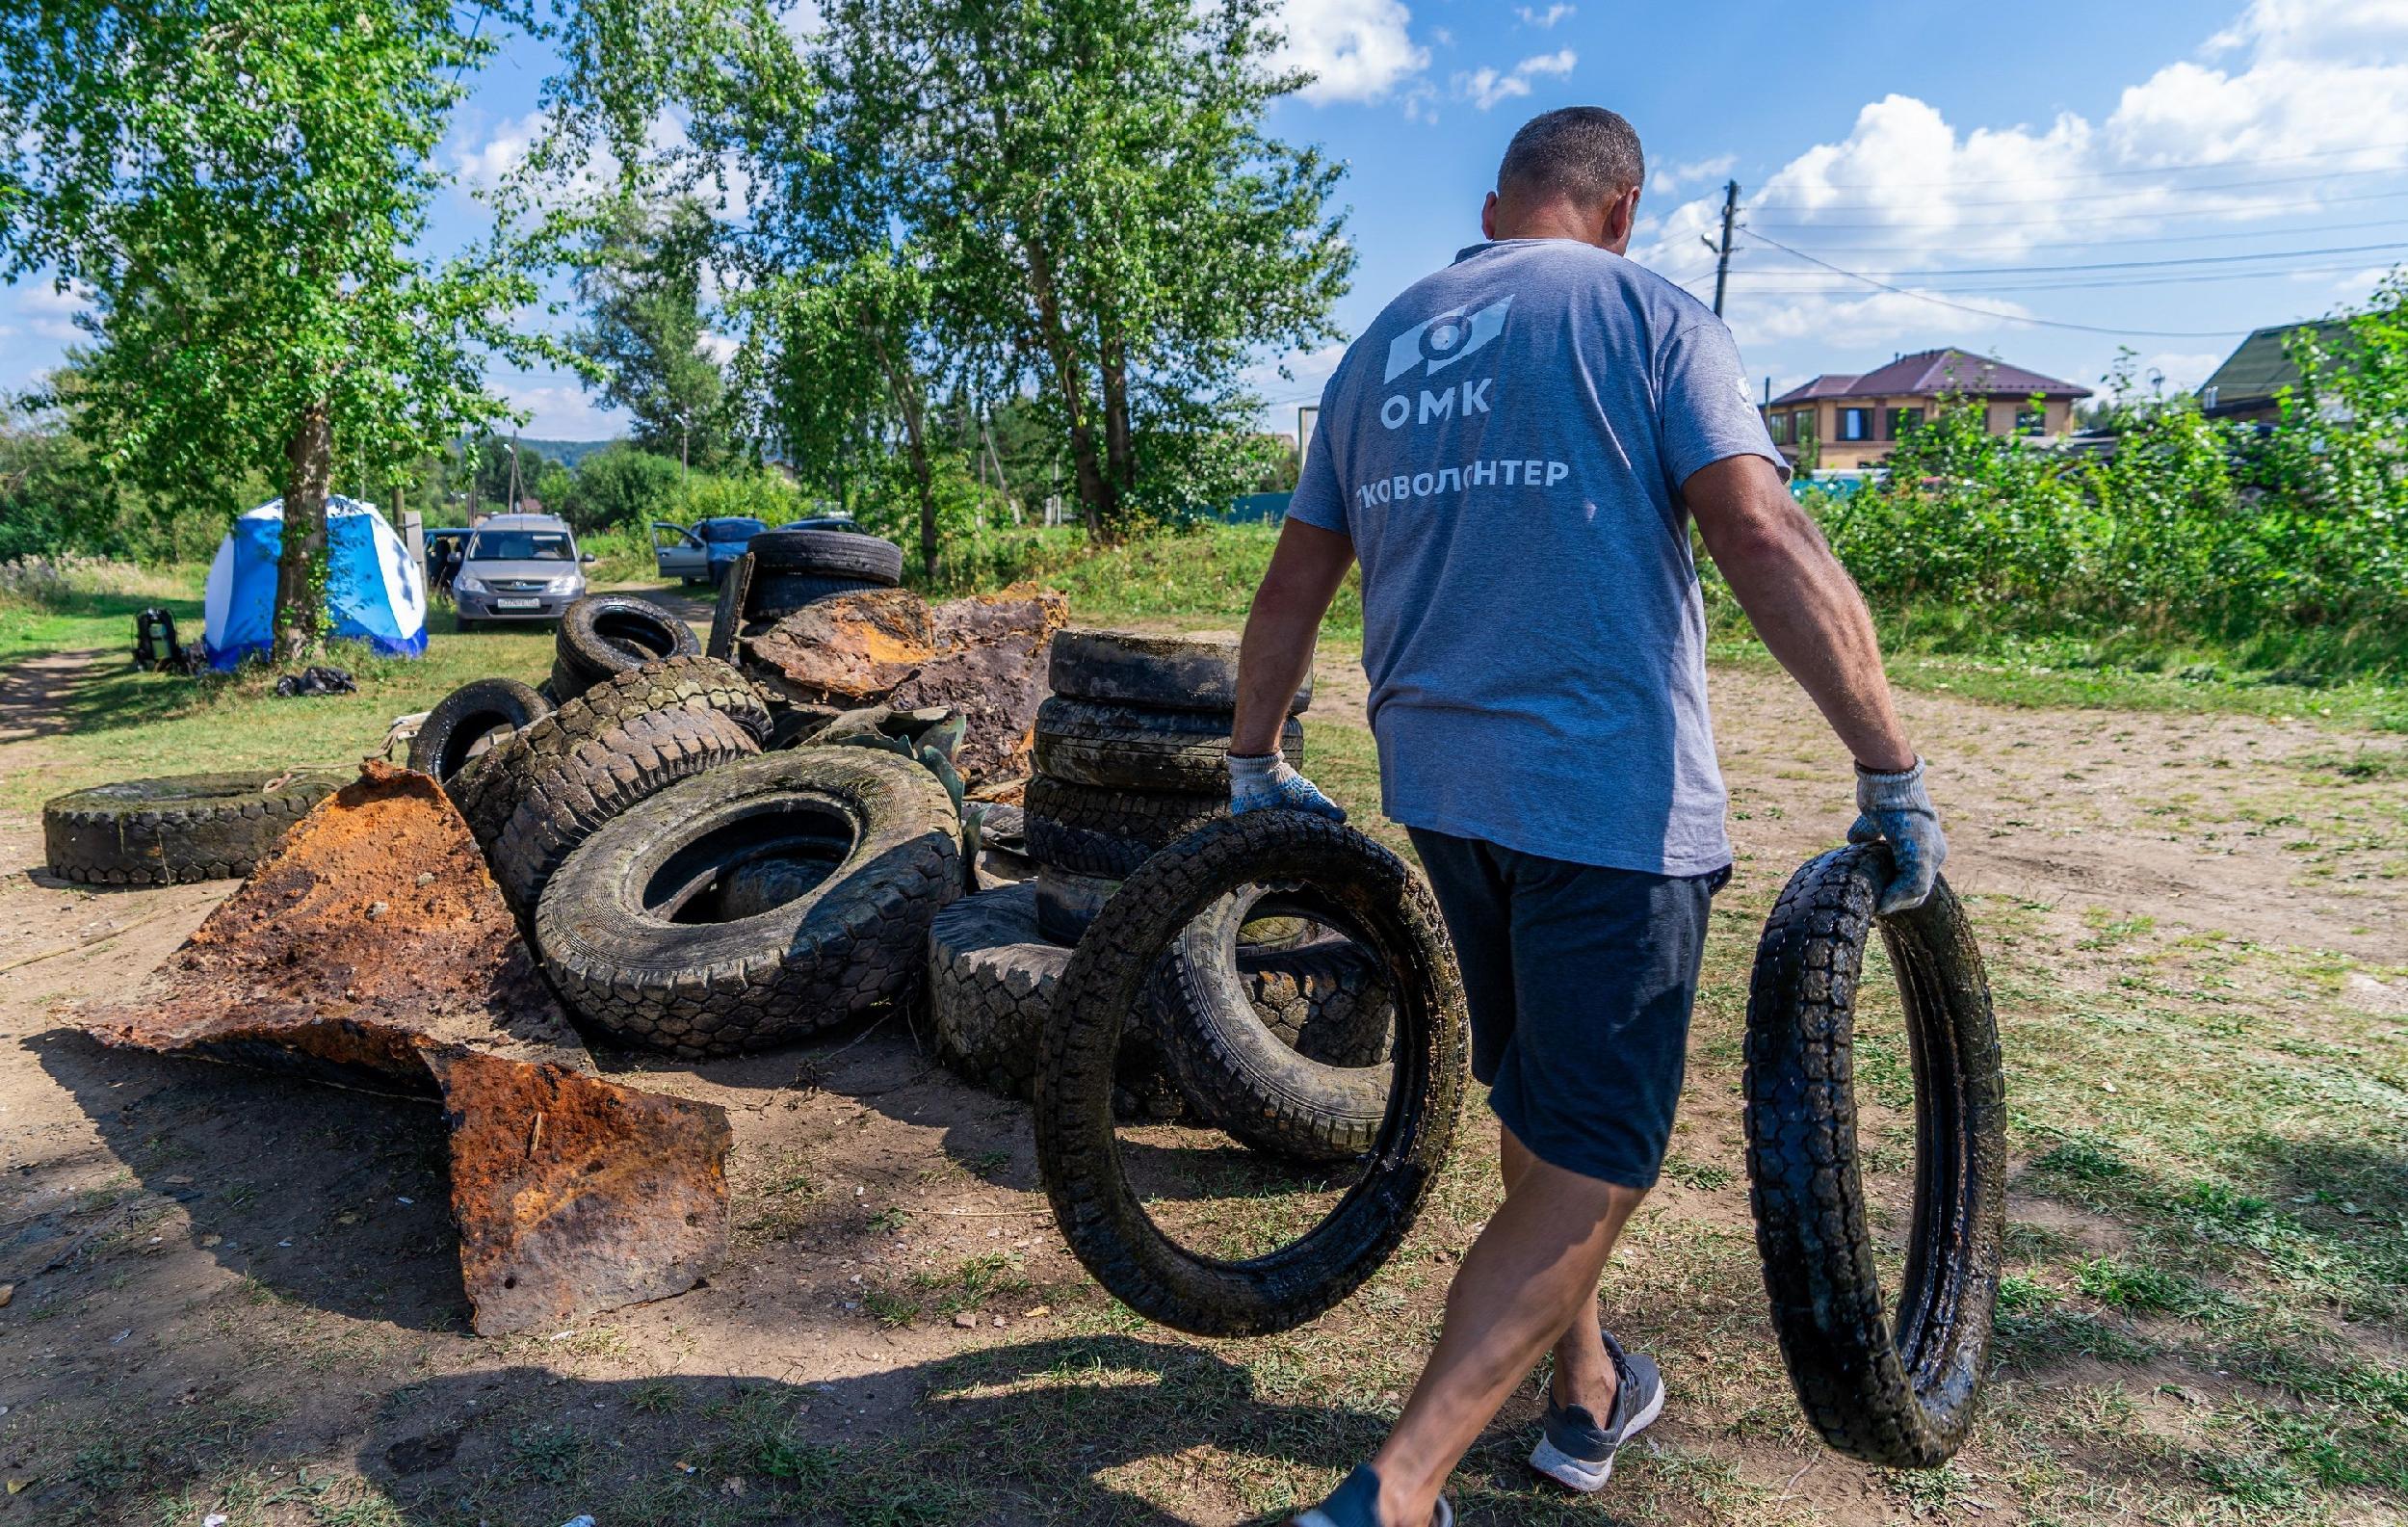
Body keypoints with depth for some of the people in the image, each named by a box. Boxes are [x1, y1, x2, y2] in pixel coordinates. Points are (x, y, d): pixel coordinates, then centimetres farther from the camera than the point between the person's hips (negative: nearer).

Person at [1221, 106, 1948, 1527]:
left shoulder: (1383, 343, 14)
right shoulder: (1650, 316, -2)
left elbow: (1294, 584, 14)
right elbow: (1766, 540, -14)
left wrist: (1256, 765, 24)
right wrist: (1894, 778, -10)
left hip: (1437, 784, 6)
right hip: (1615, 789, -6)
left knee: (1536, 1112, 22)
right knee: (1592, 1171, 2)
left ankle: (1590, 1393, 38)